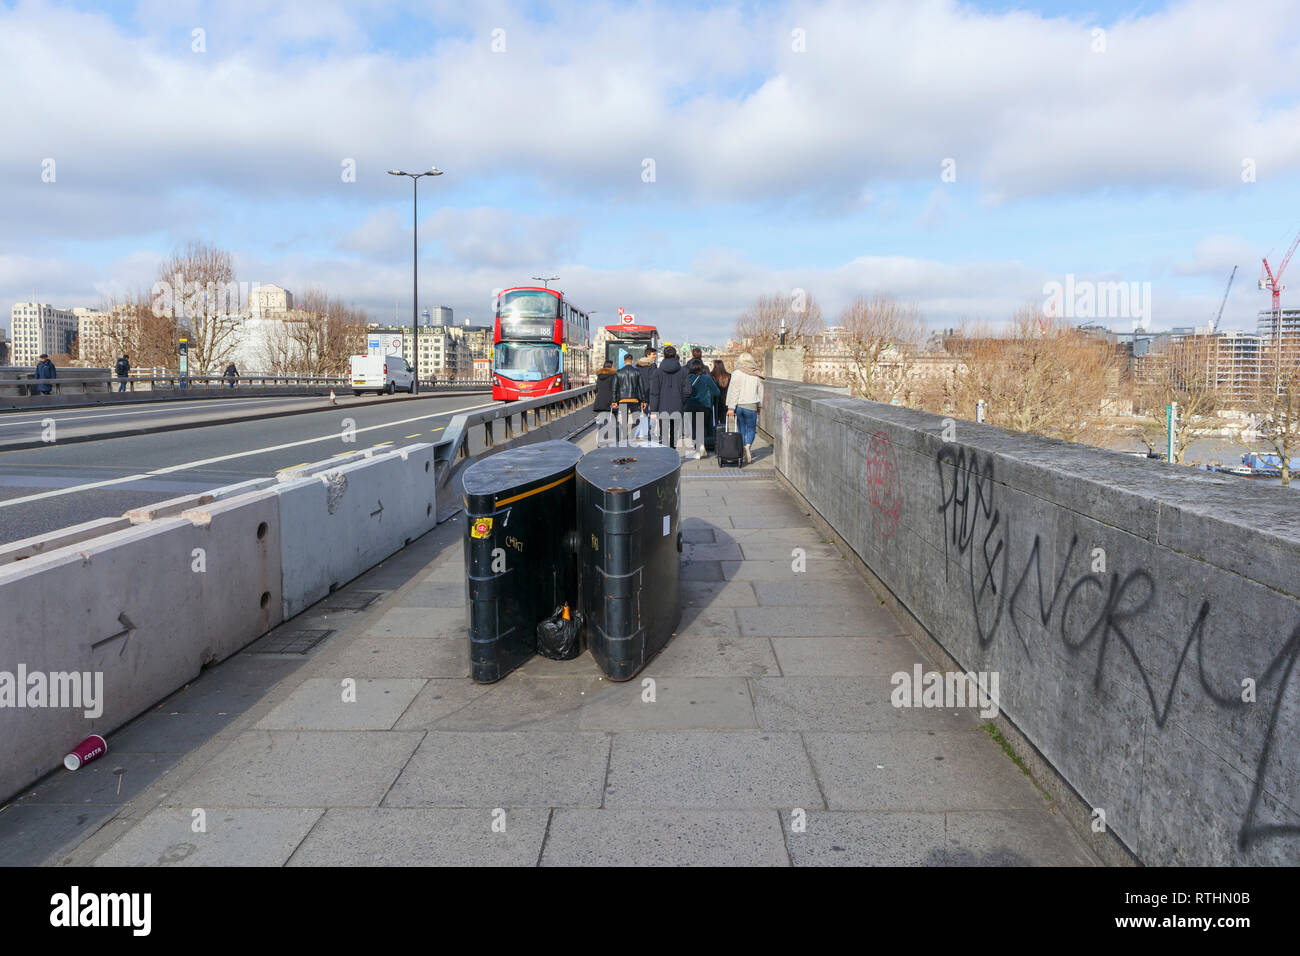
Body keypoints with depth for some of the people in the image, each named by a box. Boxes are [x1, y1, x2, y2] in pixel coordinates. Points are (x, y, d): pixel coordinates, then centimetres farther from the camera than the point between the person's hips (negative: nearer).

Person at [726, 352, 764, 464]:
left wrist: (731, 407, -7)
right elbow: (760, 391, 8)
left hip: (738, 405, 0)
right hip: (751, 406, 0)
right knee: (751, 428, 9)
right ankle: (747, 445, -18)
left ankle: (742, 452, 15)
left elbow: (733, 391, -8)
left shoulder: (736, 373, -6)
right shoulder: (756, 375, 1)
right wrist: (759, 406, 19)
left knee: (741, 429, 11)